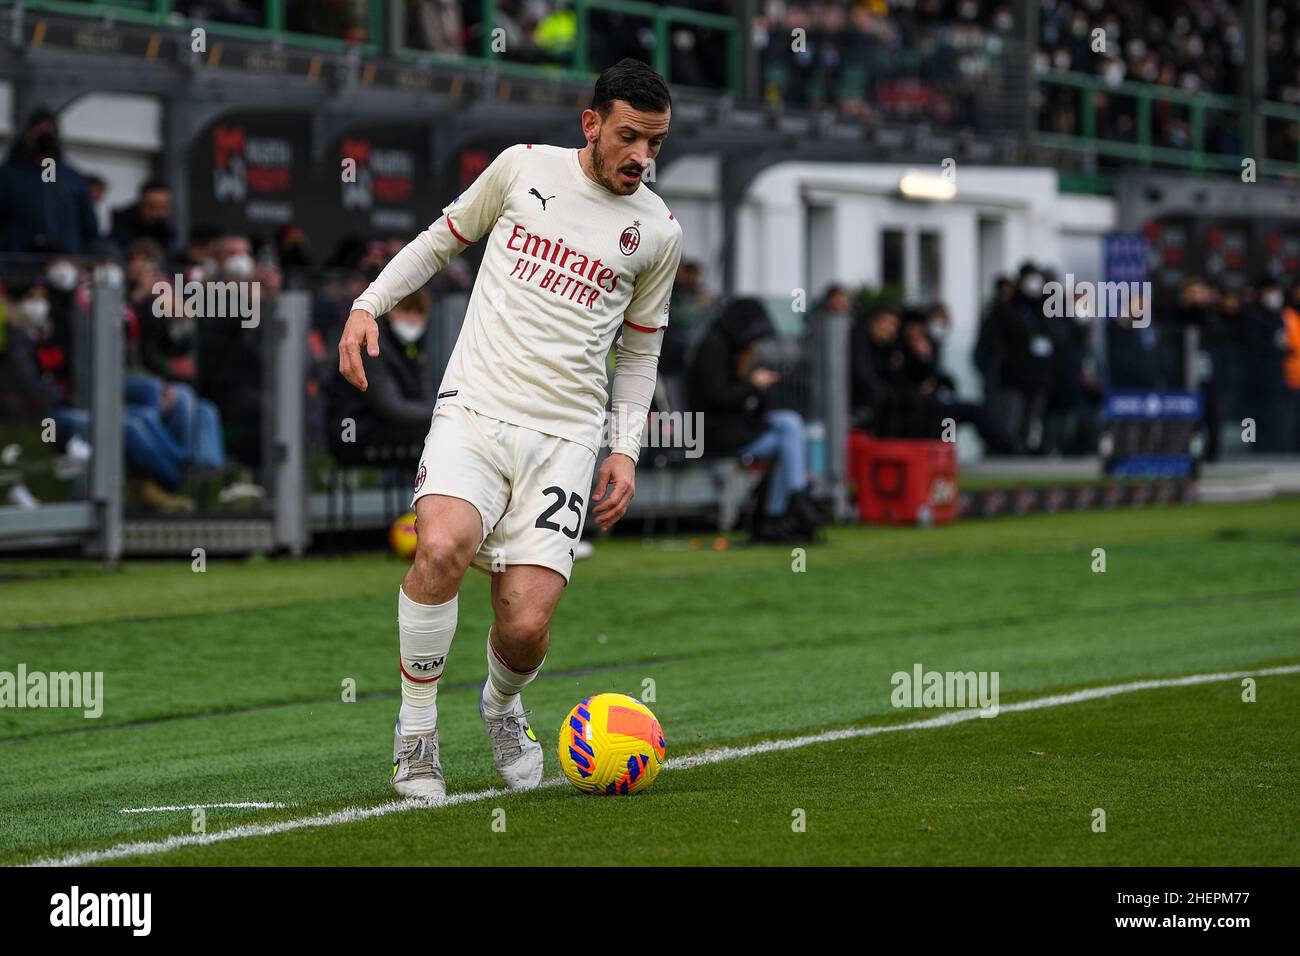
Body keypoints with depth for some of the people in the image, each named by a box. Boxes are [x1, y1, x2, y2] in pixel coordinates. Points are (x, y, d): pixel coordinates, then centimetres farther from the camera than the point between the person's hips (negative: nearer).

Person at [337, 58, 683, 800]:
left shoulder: (658, 231, 9)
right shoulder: (524, 167, 6)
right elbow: (444, 238, 20)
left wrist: (626, 449, 9)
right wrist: (369, 303, 7)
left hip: (566, 437, 1)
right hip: (473, 410, -1)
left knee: (526, 627, -13)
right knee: (442, 548, -30)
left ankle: (503, 707, 26)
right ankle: (416, 736, -10)